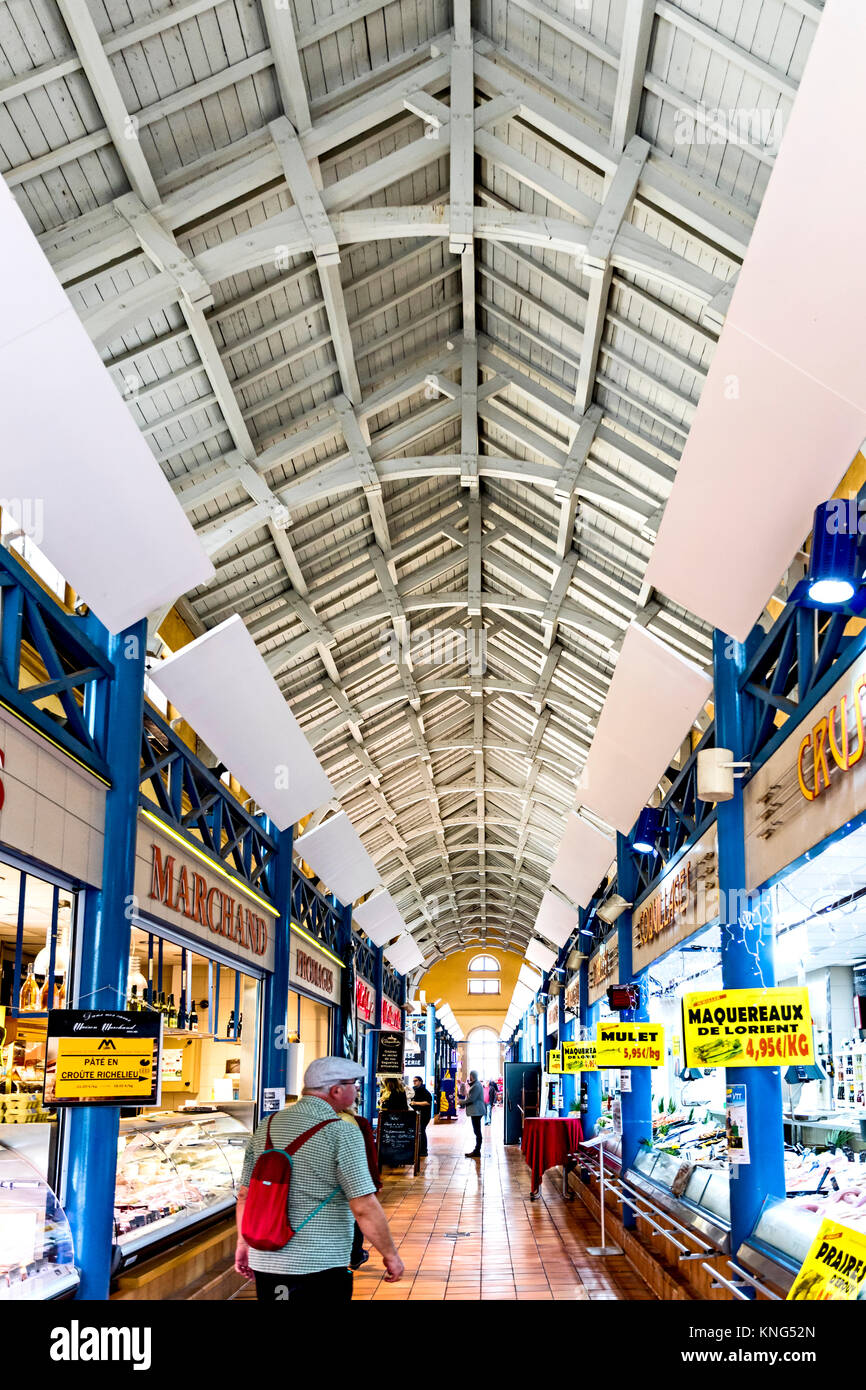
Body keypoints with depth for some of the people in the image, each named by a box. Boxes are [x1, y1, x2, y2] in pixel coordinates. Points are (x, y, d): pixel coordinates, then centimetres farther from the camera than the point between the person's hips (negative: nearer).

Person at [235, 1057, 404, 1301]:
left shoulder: (266, 1127, 7)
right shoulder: (342, 1132, -13)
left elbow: (245, 1195, 12)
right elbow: (364, 1207, -15)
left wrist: (243, 1243, 23)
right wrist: (391, 1255, -4)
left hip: (265, 1262, 6)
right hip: (319, 1265, -6)